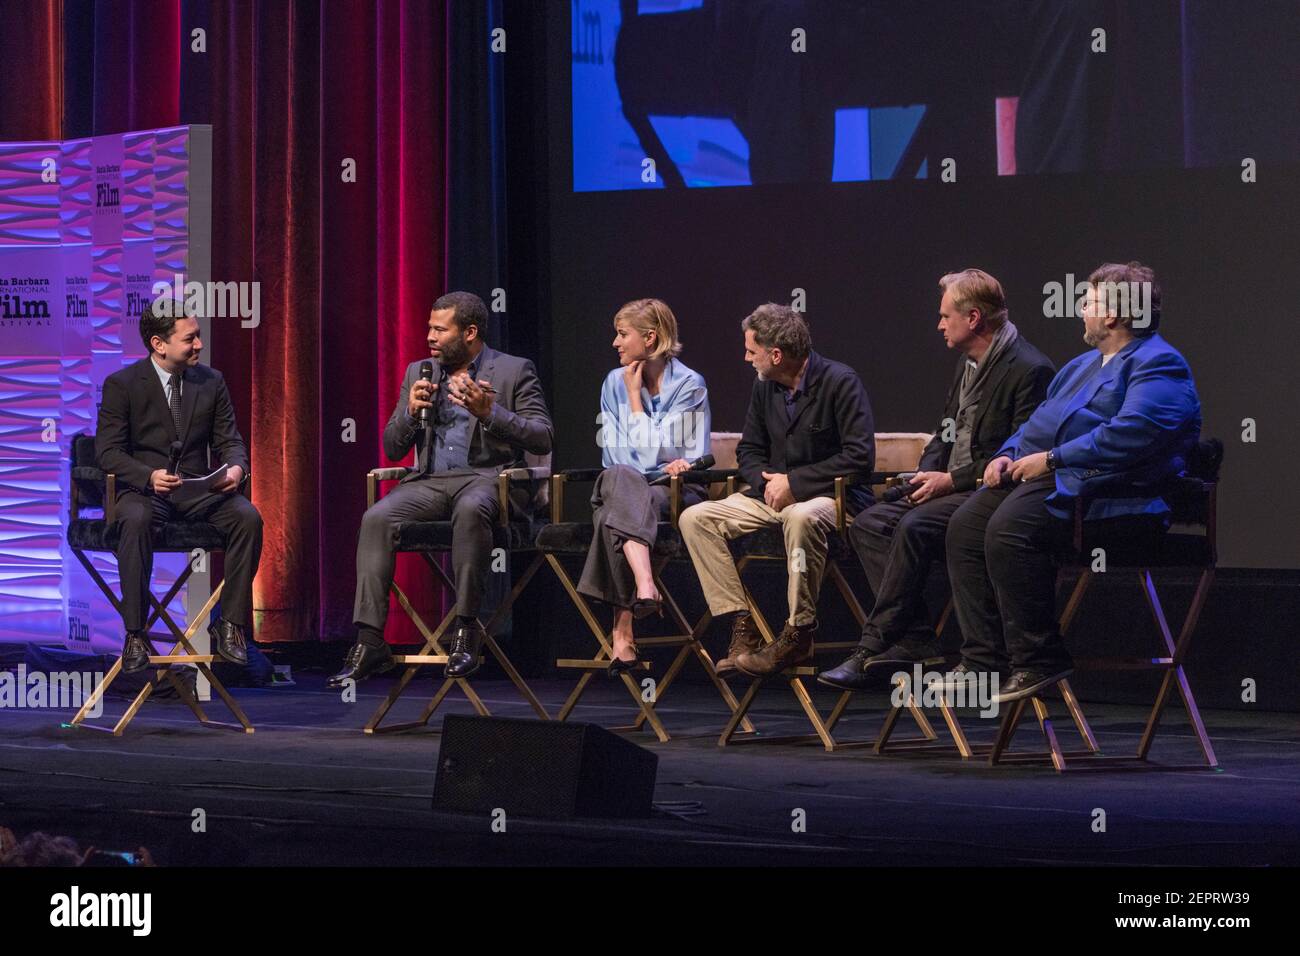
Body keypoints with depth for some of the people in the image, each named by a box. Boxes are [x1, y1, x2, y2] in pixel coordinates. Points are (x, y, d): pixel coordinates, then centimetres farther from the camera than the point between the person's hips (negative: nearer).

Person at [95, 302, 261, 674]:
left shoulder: (211, 382, 9)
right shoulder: (122, 385, -2)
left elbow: (229, 440, 9)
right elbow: (108, 450, -7)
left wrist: (236, 467, -16)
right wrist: (149, 476, -27)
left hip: (198, 489, 3)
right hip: (142, 489, -3)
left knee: (248, 516, -26)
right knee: (136, 521, -39)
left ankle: (229, 626, -18)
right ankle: (135, 635, -32)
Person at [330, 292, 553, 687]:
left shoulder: (514, 371, 5)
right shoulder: (418, 373, 18)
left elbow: (543, 438, -5)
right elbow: (392, 448, 18)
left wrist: (489, 412, -17)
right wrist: (411, 411, -3)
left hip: (488, 476, -4)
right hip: (429, 481, 4)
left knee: (470, 509, -40)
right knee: (376, 518, -25)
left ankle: (465, 630, -33)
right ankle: (369, 642, -29)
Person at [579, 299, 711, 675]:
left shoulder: (688, 385, -1)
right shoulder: (614, 382, 13)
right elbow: (614, 453, 7)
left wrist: (636, 398, -2)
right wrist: (664, 466, -8)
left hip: (674, 490, -3)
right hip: (623, 485, 3)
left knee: (614, 515, -36)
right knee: (619, 478, -37)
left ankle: (623, 632, -44)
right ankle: (645, 586, -58)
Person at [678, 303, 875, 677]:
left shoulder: (840, 382, -13)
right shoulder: (764, 387, 9)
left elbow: (860, 456, -20)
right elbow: (749, 449, 16)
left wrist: (794, 482, -19)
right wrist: (766, 481, -8)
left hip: (831, 496, -7)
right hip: (776, 494, 7)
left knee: (801, 517, -42)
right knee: (694, 519, -10)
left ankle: (798, 633, -30)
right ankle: (742, 627, -16)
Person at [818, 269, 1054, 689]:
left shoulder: (1029, 370, -14)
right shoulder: (969, 364, 17)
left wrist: (952, 480, -18)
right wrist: (927, 473, 3)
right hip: (951, 487, 10)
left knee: (915, 527, -30)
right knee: (869, 524, -7)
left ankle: (872, 649, -25)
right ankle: (916, 639, -15)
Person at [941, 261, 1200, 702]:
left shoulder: (1158, 365, -7)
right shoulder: (1085, 364, 26)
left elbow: (1132, 434, -23)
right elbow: (1041, 419, 32)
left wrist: (1050, 460, -20)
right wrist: (1008, 455, 10)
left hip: (1107, 495, -10)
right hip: (1048, 479, 10)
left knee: (1009, 528, -31)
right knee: (966, 525, -6)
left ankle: (1039, 661, -25)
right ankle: (982, 657, -8)